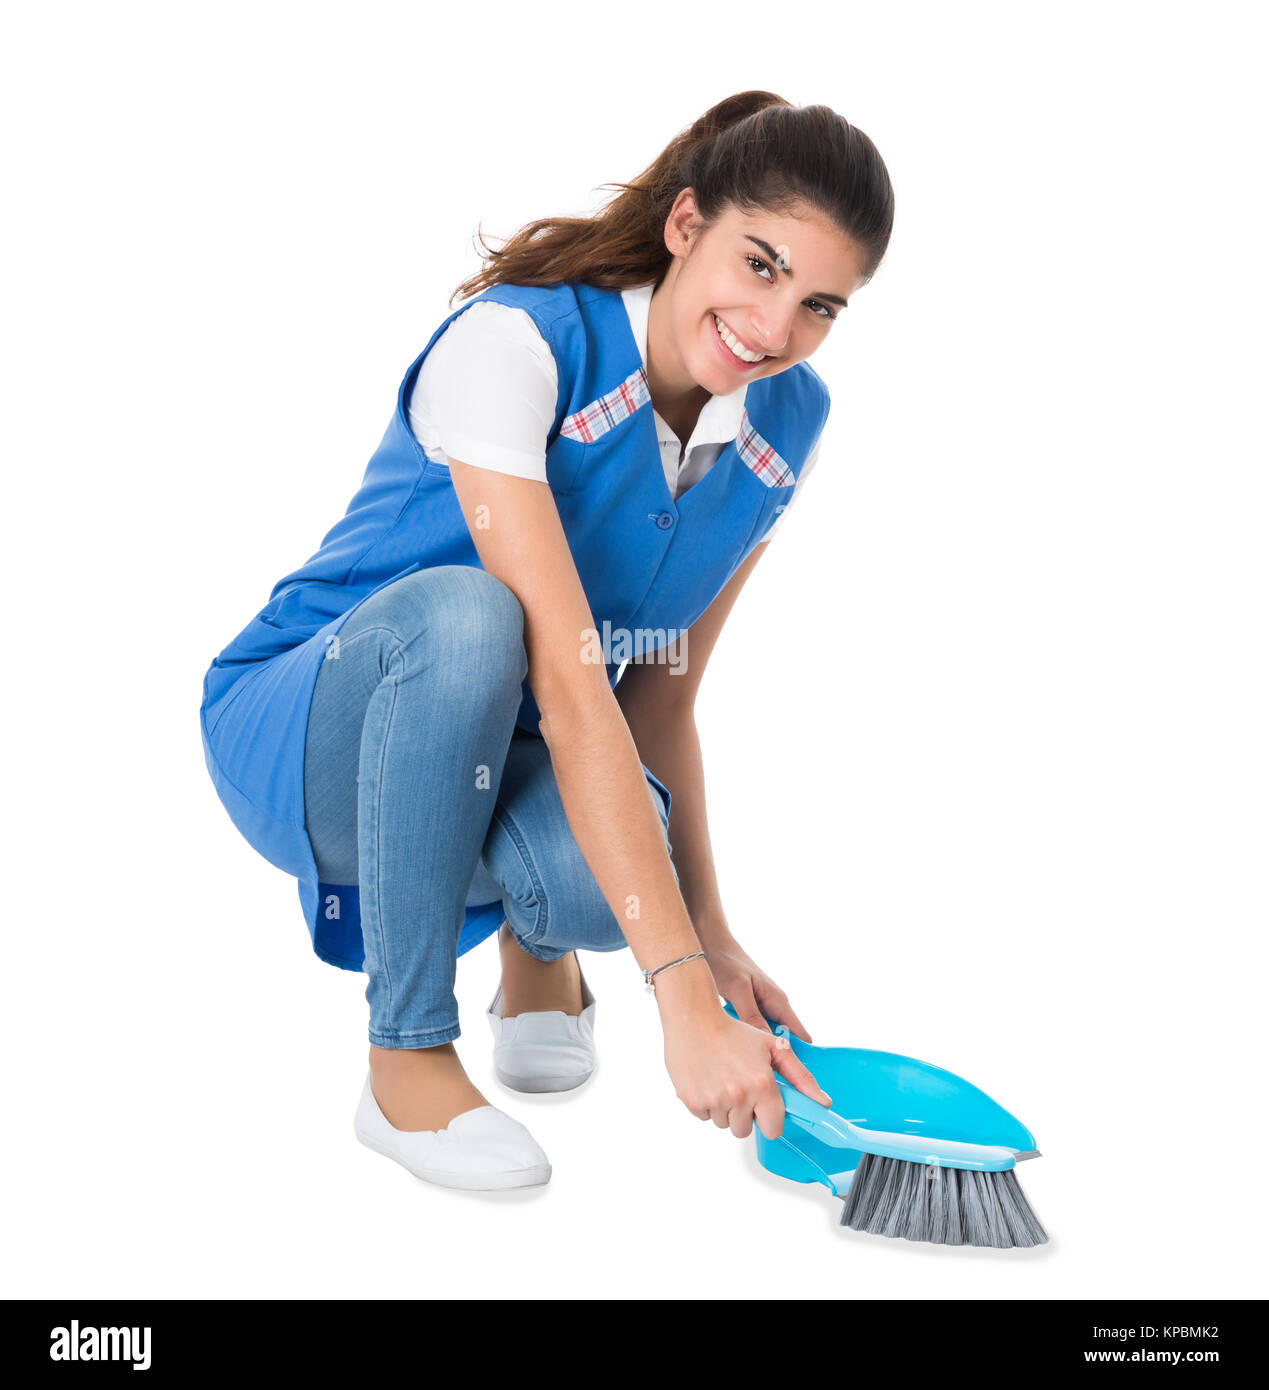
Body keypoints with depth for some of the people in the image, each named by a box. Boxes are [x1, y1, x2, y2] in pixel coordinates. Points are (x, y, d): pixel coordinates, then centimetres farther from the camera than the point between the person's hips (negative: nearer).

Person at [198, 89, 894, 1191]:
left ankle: (536, 940, 7)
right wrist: (684, 1001, -40)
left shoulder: (788, 425, -5)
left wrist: (709, 935, -8)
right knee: (463, 613, -38)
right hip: (302, 742, -3)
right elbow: (568, 682, -36)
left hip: (494, 764, 4)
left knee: (591, 880, -34)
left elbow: (662, 694, 0)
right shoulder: (512, 342, -26)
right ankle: (408, 1059, -20)